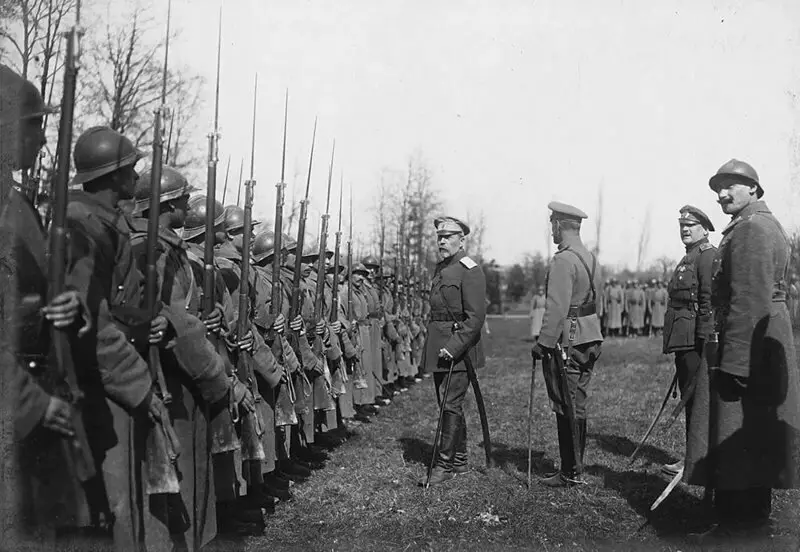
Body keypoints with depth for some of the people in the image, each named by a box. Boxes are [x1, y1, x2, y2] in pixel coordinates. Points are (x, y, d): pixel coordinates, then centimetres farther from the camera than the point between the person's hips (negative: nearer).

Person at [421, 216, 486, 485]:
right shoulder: (440, 268, 15)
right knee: (448, 404, 14)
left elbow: (476, 317, -18)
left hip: (459, 349, -9)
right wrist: (434, 346, 16)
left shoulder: (470, 271, -12)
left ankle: (445, 464, 0)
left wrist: (454, 347, -23)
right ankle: (460, 460, 25)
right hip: (439, 348, 9)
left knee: (450, 405, -7)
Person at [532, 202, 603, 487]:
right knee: (577, 406, 14)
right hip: (589, 339, 9)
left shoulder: (563, 260, -16)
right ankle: (574, 468, 23)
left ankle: (570, 474, 4)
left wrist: (543, 343, -17)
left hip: (566, 342, -9)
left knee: (568, 408, -3)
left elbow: (557, 308, -21)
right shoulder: (590, 257, 14)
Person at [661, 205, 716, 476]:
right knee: (690, 398, 14)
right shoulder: (688, 258, 20)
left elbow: (710, 301, -18)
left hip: (695, 341, -10)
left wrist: (703, 339, -22)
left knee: (694, 399, -6)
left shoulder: (708, 256, -10)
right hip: (684, 341, 10)